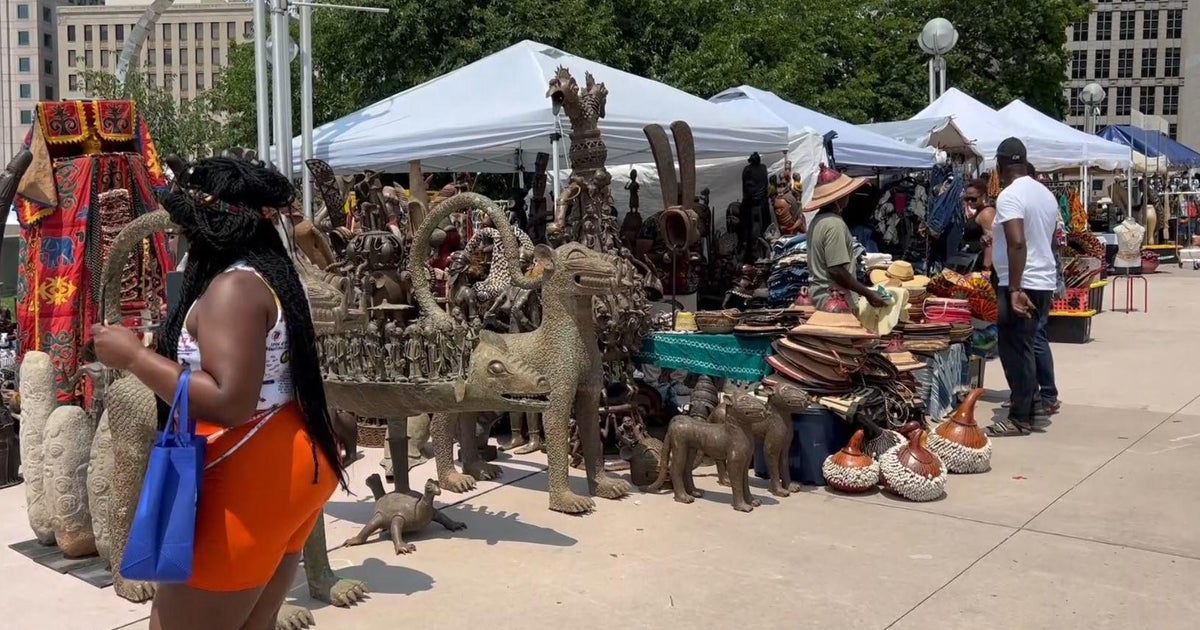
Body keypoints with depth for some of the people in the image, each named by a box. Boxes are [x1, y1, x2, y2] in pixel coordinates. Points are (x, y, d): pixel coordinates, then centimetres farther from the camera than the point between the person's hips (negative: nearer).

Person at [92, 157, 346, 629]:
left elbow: (229, 403, -29)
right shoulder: (268, 274, 11)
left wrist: (133, 355, -20)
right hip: (290, 465, 10)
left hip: (253, 479, -10)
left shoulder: (232, 286, -19)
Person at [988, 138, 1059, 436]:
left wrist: (1014, 290, -26)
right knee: (1027, 346, 17)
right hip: (1045, 282, 9)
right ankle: (1031, 406, 23)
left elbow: (1017, 243, -25)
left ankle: (1020, 418, 1)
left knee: (1015, 350, -3)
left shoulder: (1009, 196, -15)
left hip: (1022, 285, -9)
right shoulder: (1046, 193, 13)